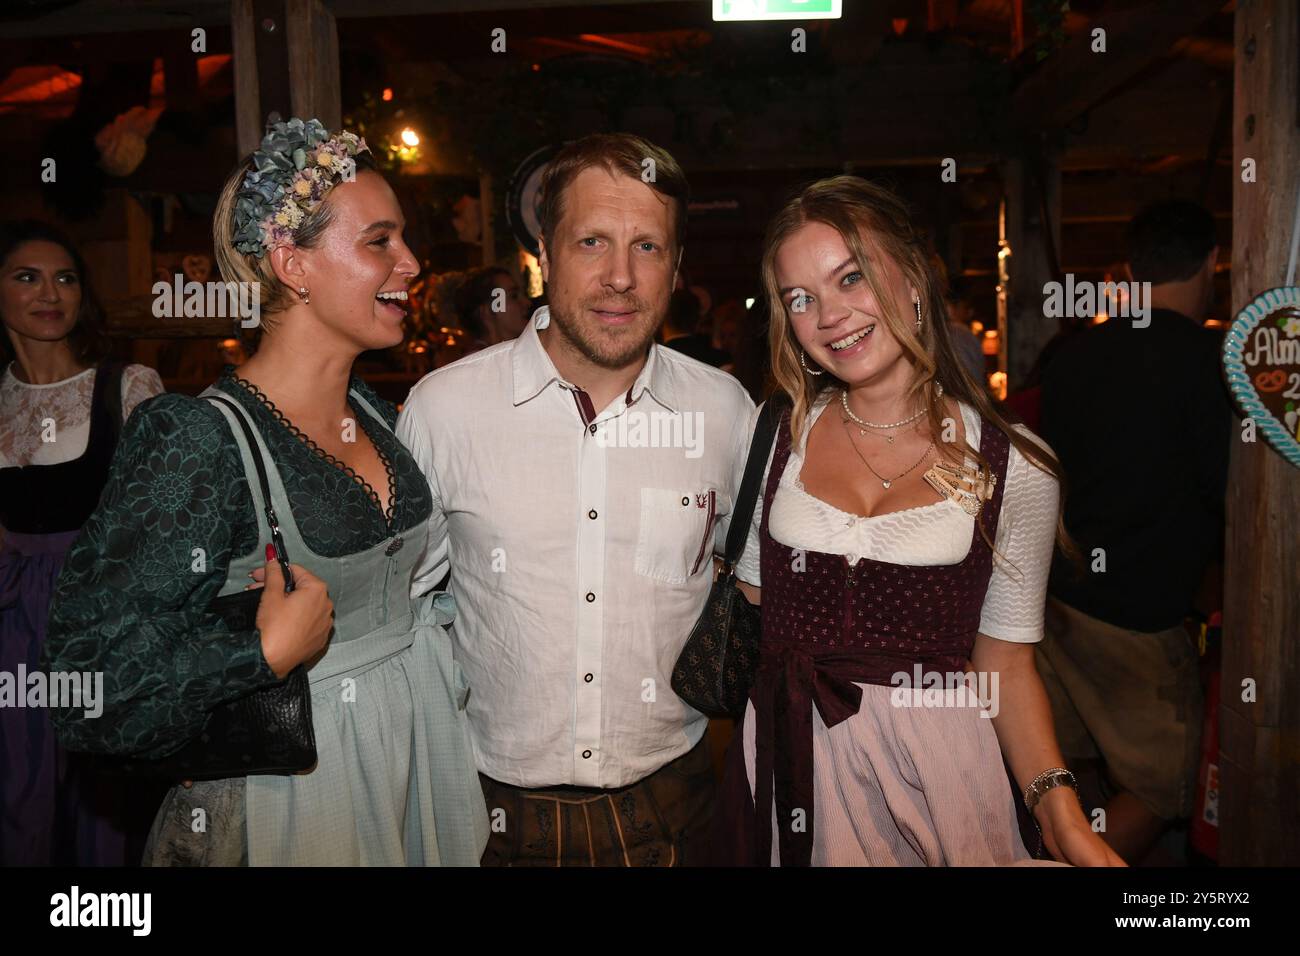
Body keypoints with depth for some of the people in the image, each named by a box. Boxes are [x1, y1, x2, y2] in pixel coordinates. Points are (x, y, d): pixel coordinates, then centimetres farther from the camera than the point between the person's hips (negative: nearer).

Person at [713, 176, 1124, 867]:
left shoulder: (1014, 467, -7)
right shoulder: (775, 436, -1)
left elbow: (1007, 665, -2)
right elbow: (747, 610, 6)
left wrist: (1063, 820, -13)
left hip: (934, 766, -1)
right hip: (783, 760, 2)